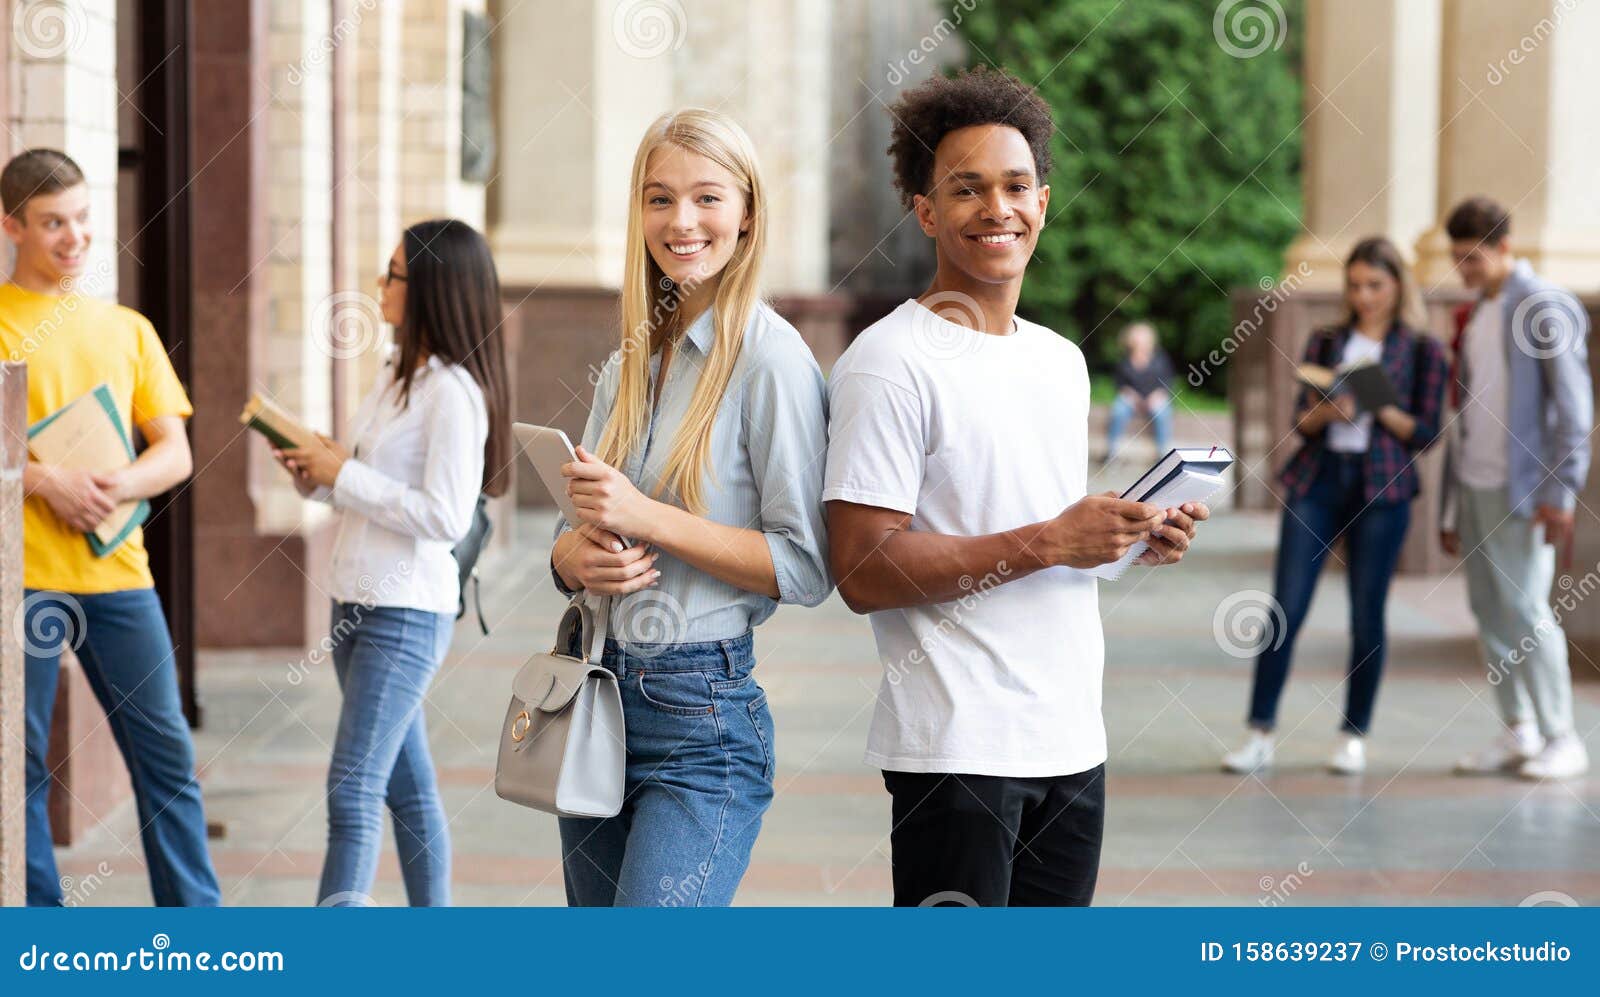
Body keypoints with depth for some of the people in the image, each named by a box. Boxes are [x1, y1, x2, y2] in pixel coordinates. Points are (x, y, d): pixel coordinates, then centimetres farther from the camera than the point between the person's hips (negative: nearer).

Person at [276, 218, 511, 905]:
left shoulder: (454, 391, -15)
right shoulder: (398, 377, 12)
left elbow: (445, 516, -21)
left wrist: (345, 475, -16)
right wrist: (316, 474, 2)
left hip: (406, 615, -9)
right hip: (356, 603, 9)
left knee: (352, 793, -12)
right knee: (407, 788, 14)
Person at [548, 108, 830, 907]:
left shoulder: (769, 356, -9)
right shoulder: (627, 364, 13)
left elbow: (807, 568, -12)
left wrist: (649, 519, -18)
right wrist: (578, 556, -5)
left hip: (703, 719, -7)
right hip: (600, 695, 7)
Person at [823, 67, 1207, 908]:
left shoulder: (1063, 360, 16)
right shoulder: (888, 364, -10)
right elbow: (864, 571, -18)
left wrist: (1132, 539, 3)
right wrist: (1049, 543, -20)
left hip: (1072, 743, 8)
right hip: (955, 749, -8)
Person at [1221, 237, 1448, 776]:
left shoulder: (1422, 350, 5)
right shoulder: (1325, 342, 12)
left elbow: (1425, 432, 1)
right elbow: (1301, 421, 9)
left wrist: (1379, 406, -15)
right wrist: (1328, 410, -13)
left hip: (1382, 486, -2)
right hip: (1316, 479, 2)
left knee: (1367, 615, 0)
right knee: (1285, 609, -4)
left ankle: (1355, 736, 11)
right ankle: (1261, 735, -1)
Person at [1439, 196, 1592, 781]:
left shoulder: (1547, 309, -7)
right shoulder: (1472, 317, 15)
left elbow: (1574, 406, -11)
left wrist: (1561, 491, -17)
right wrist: (1451, 505, 16)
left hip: (1523, 488, -7)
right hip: (1474, 485, 7)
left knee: (1526, 609, -9)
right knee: (1489, 611, 7)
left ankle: (1562, 739, 0)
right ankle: (1518, 733, 15)